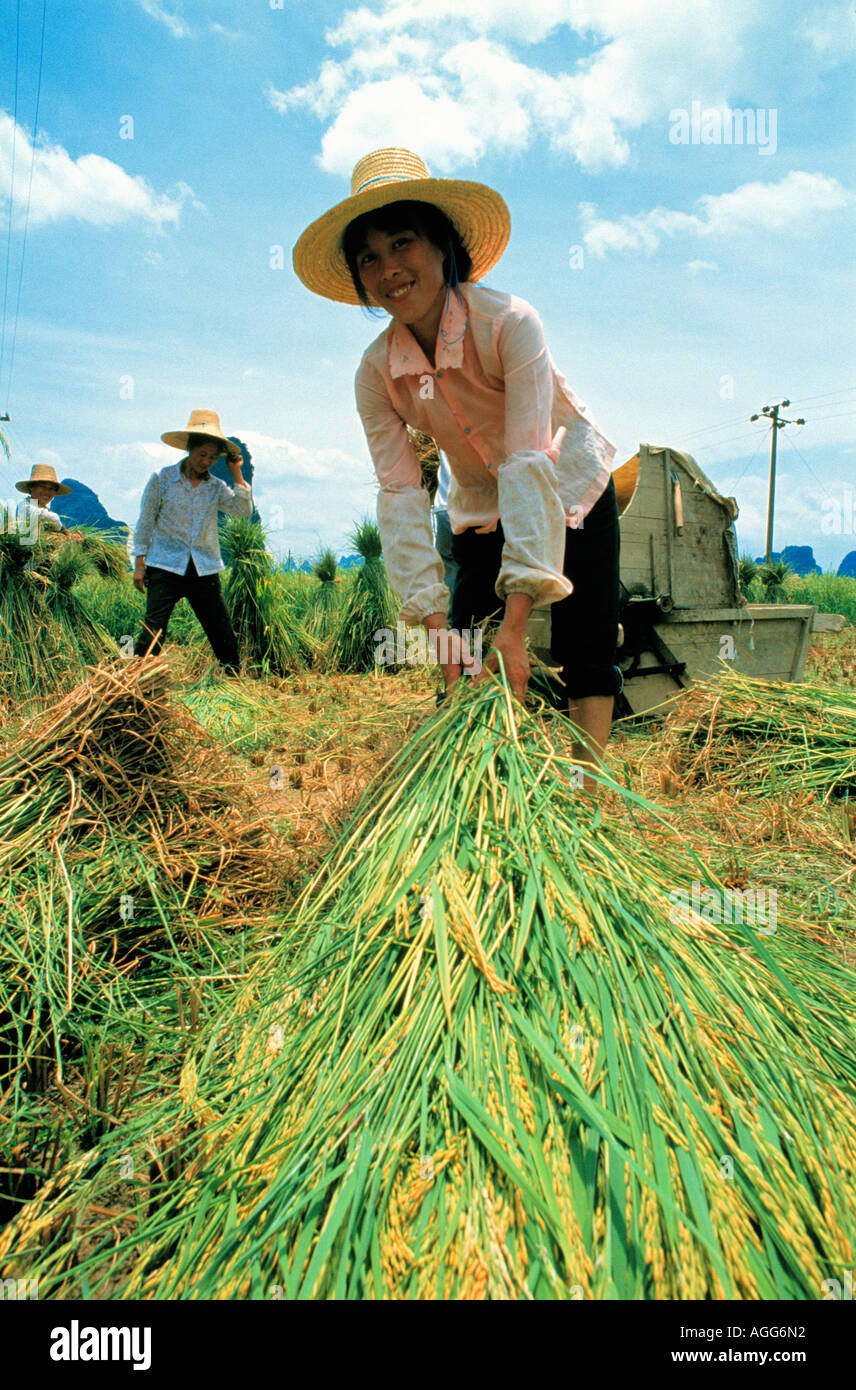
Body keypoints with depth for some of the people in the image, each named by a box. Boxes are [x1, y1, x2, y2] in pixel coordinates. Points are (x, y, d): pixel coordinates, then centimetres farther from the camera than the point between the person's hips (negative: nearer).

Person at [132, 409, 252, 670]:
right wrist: (139, 564, 1)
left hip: (205, 570, 3)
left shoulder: (216, 487, 10)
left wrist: (236, 473, -1)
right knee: (153, 634, -10)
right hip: (166, 568, -3)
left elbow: (244, 510, -4)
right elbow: (145, 522, 5)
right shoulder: (162, 478, 2)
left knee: (224, 635, 3)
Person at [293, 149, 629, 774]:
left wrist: (514, 624, -44)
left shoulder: (509, 322, -30)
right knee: (466, 662, -2)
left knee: (587, 651, -7)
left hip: (571, 492, -3)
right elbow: (401, 493, -22)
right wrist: (436, 623, -32)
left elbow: (529, 460, -37)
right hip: (481, 513, 3)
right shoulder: (377, 371, -18)